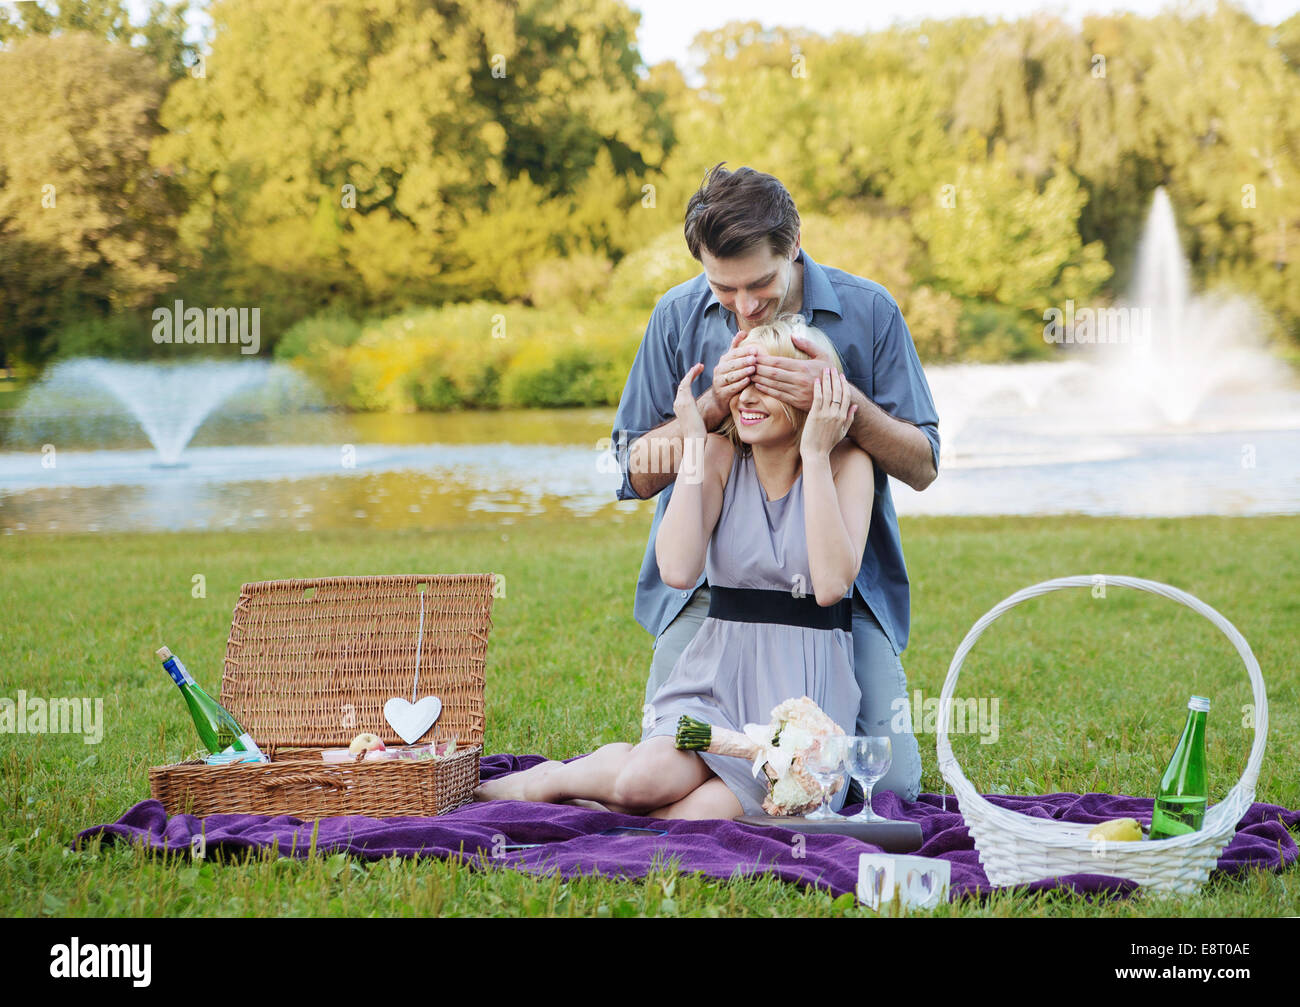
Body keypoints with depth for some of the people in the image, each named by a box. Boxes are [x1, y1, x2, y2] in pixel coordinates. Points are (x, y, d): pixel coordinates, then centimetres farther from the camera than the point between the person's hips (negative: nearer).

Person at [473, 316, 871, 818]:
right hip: (720, 672, 2)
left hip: (807, 688, -2)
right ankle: (548, 780, 1)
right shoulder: (721, 455, 3)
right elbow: (678, 569, -15)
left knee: (694, 817, -30)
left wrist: (814, 454, -18)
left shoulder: (846, 463, -3)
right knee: (647, 776, -31)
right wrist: (694, 444, -12)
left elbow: (831, 583, -20)